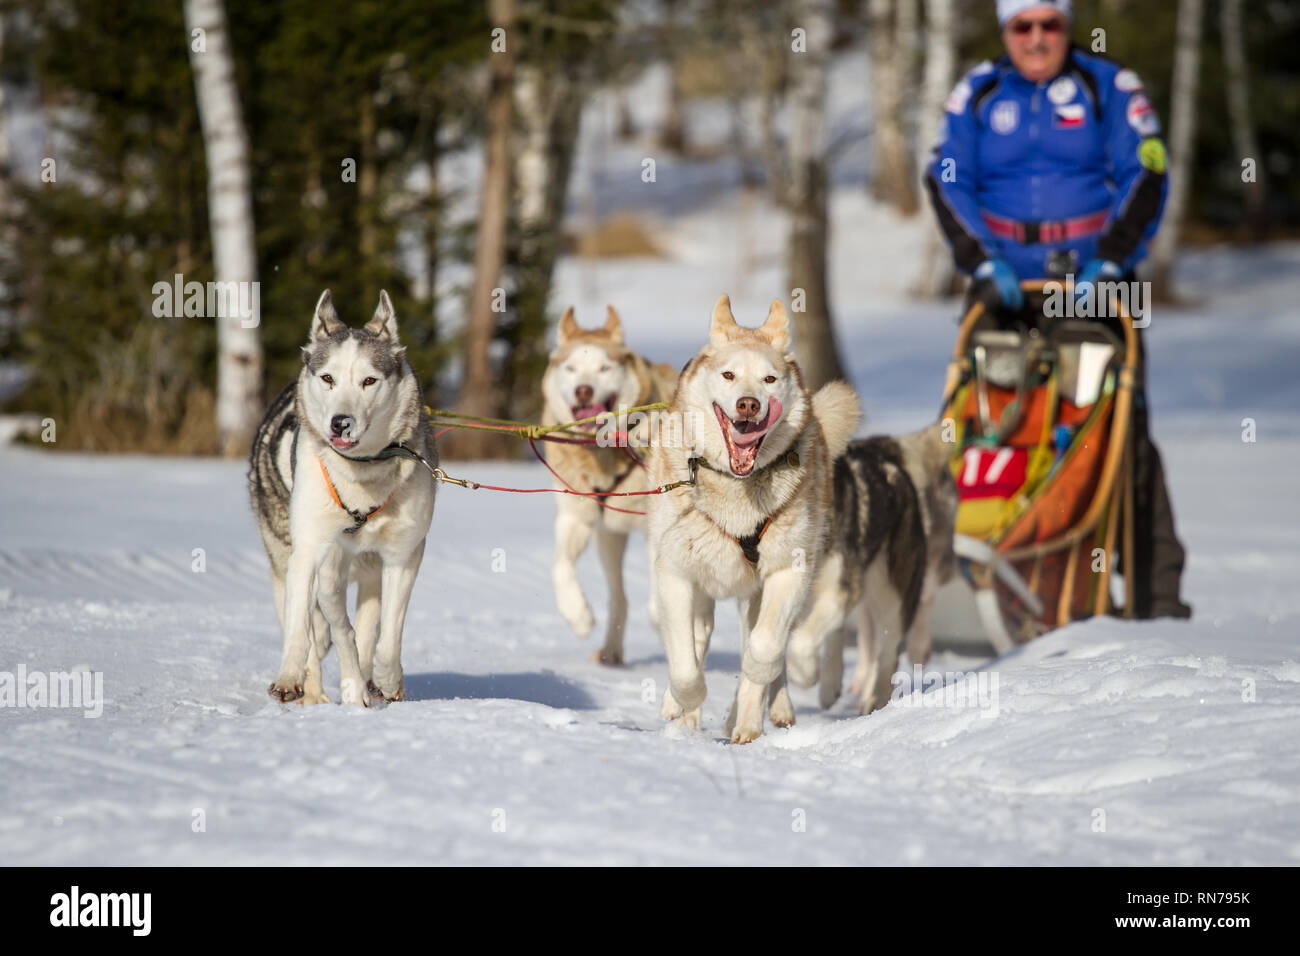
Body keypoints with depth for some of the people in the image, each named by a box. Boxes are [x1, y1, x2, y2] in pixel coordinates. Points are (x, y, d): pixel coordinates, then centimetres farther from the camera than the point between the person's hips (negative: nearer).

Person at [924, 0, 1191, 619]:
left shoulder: (1110, 87, 5)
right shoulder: (977, 94, 11)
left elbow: (1144, 176, -2)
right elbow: (947, 182, 4)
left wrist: (1109, 261, -14)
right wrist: (982, 262, -10)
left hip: (1095, 283, -2)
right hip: (1005, 287, 2)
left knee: (1124, 432, -7)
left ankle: (1155, 588, -5)